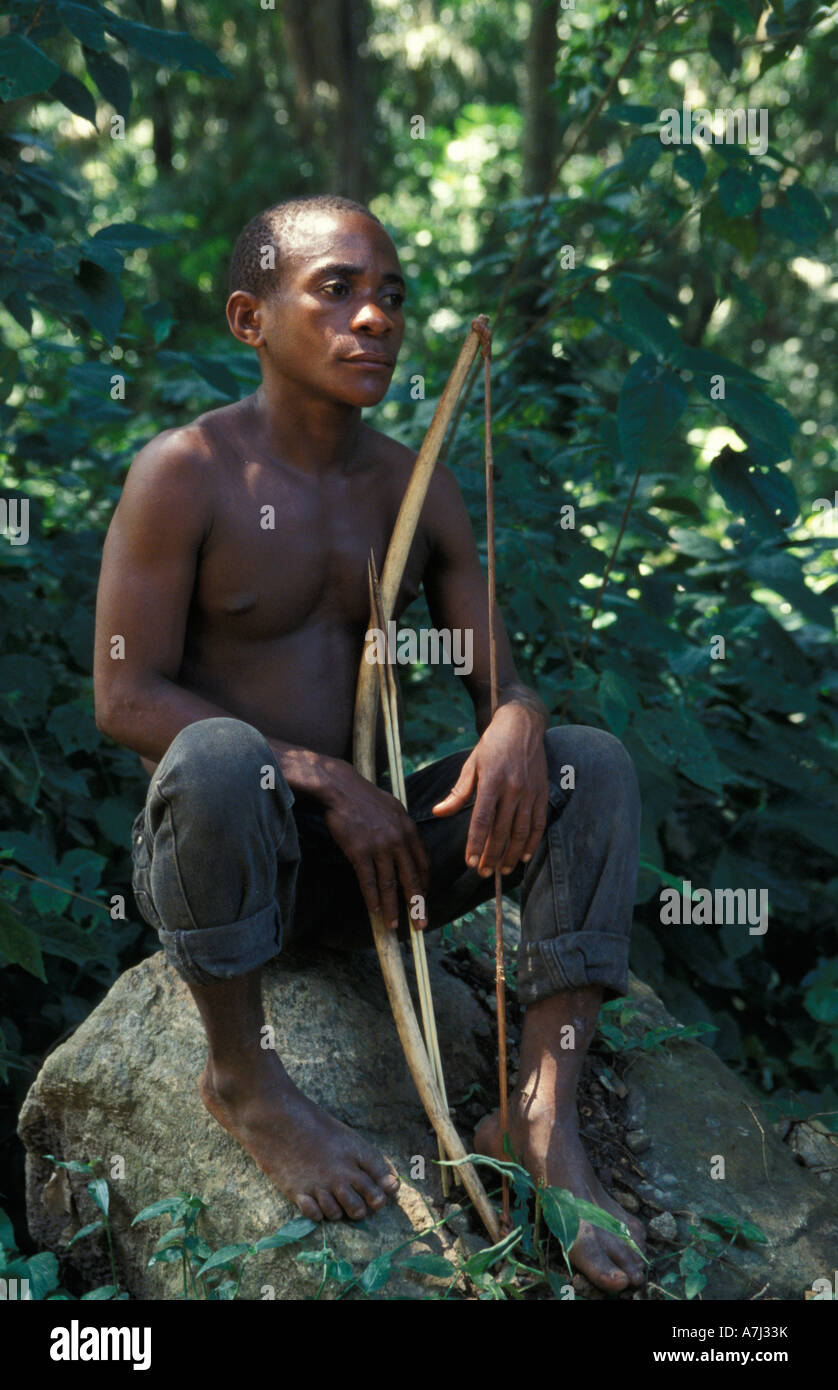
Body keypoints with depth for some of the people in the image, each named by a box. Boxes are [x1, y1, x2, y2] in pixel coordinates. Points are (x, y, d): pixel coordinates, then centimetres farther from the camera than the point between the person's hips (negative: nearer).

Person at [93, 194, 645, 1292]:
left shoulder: (420, 491, 7)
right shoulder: (186, 473, -9)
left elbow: (499, 678, 7)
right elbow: (125, 699, -14)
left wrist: (517, 722, -20)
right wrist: (323, 778, -23)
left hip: (362, 861, 5)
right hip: (216, 856, -5)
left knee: (595, 764, -13)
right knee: (218, 756, -39)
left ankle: (541, 1115, -22)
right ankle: (242, 1078, -15)